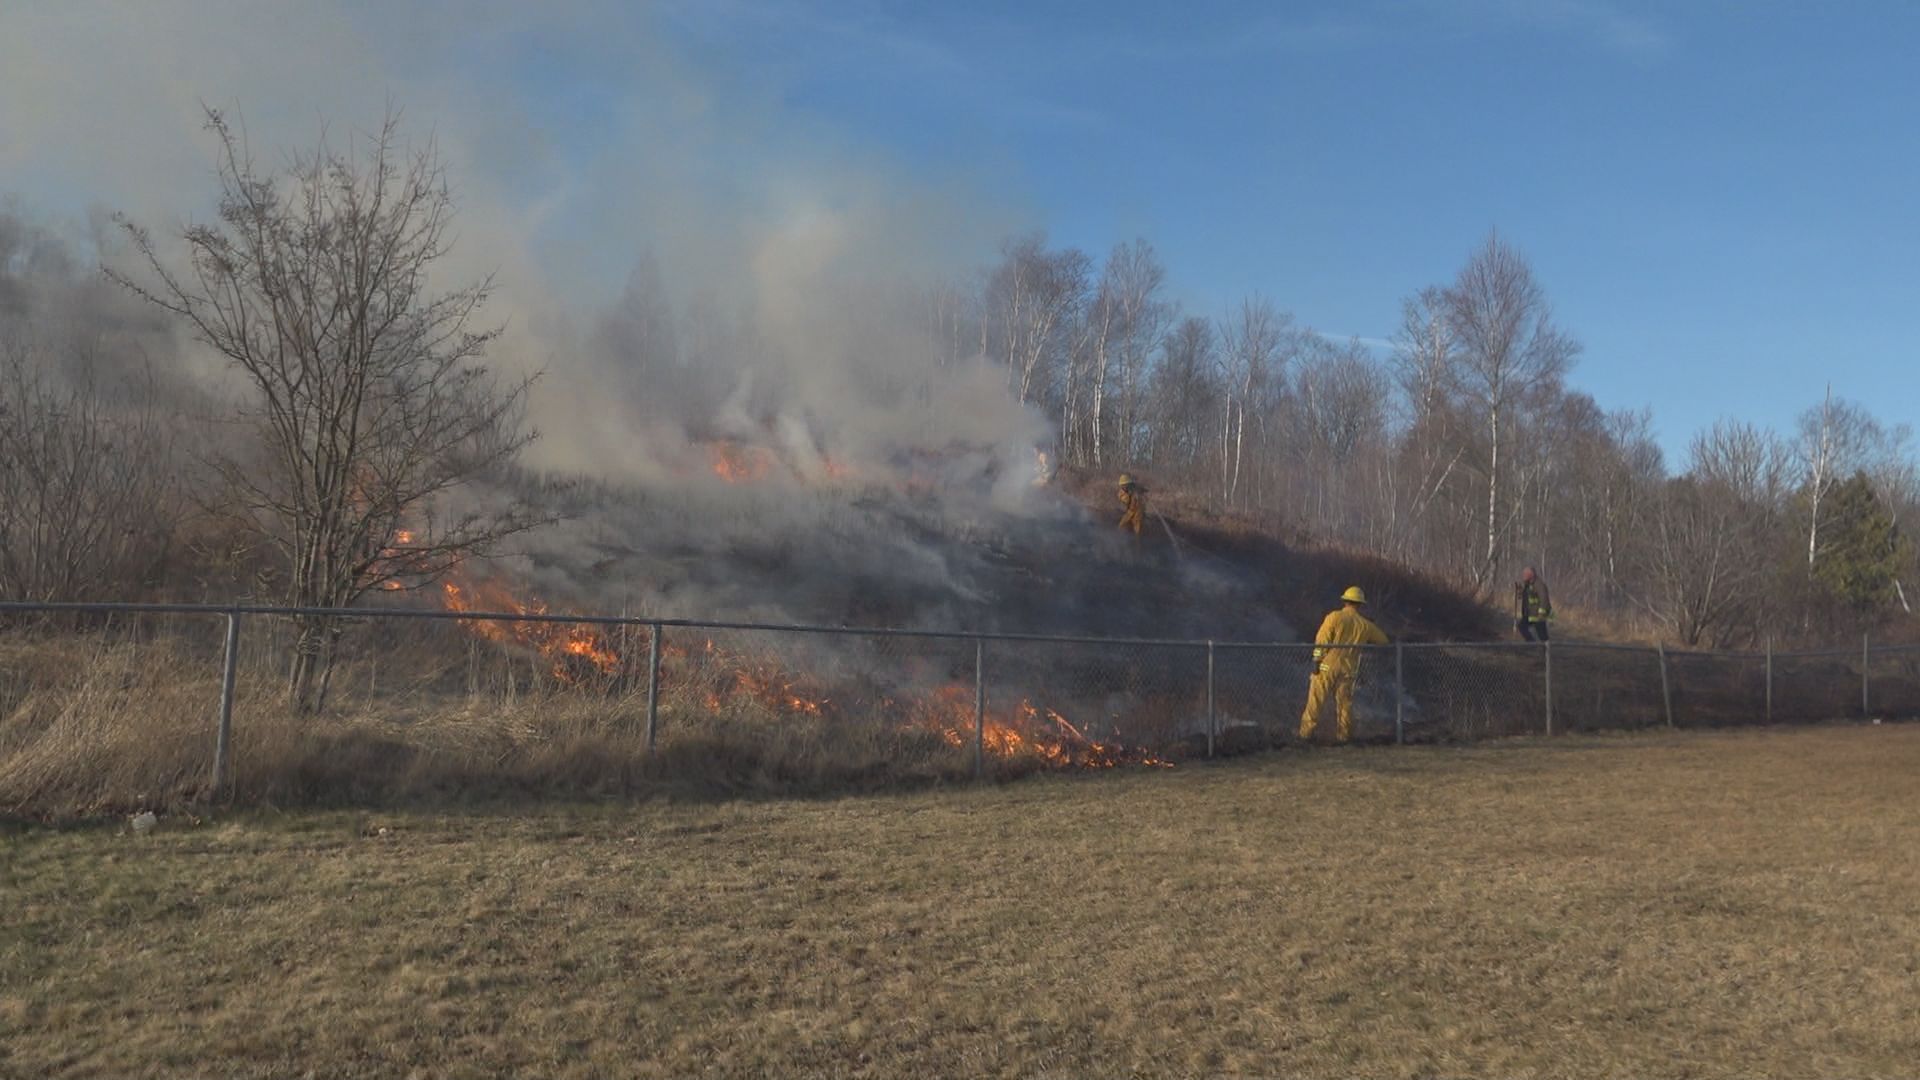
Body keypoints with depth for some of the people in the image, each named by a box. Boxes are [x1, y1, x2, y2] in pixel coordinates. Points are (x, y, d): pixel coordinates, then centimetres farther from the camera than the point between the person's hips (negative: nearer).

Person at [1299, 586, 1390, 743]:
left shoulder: (1334, 617, -7)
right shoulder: (1365, 625, 2)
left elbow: (1321, 640, -10)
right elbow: (1383, 641, 16)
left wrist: (1316, 660, -5)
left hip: (1328, 666, -2)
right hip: (1348, 670, 2)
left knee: (1316, 700, 3)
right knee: (1344, 702, 13)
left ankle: (1306, 732, 5)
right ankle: (1345, 734, 16)